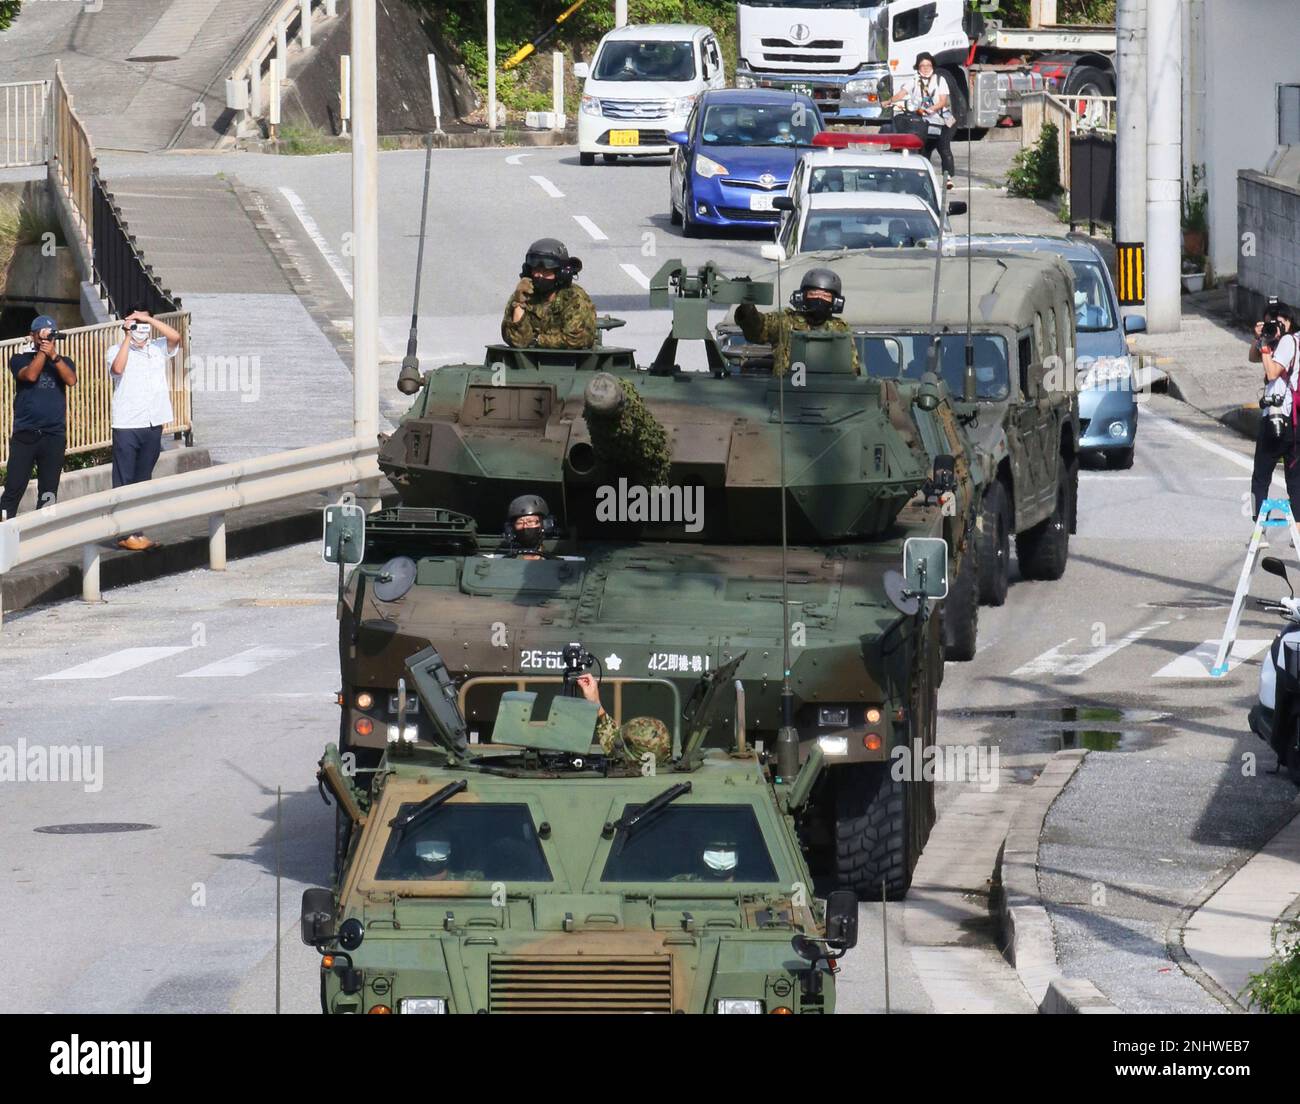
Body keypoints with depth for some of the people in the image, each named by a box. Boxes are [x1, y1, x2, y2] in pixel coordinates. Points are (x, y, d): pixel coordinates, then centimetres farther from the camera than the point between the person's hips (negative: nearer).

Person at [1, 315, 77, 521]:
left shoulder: (63, 362, 12)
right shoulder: (20, 360, 7)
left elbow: (71, 380, -8)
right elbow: (30, 375, -13)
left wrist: (54, 355, -16)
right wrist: (42, 350, -8)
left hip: (54, 436, 2)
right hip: (24, 435, -2)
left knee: (48, 494, 4)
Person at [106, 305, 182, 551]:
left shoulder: (159, 348, 8)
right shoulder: (117, 350, -1)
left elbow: (175, 337, -11)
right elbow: (118, 369, -21)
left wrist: (148, 319, -15)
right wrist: (128, 337, -15)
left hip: (153, 425, 4)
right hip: (126, 426, -4)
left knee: (143, 482, 11)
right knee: (124, 482, -4)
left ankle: (138, 531, 18)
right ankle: (125, 533, -3)